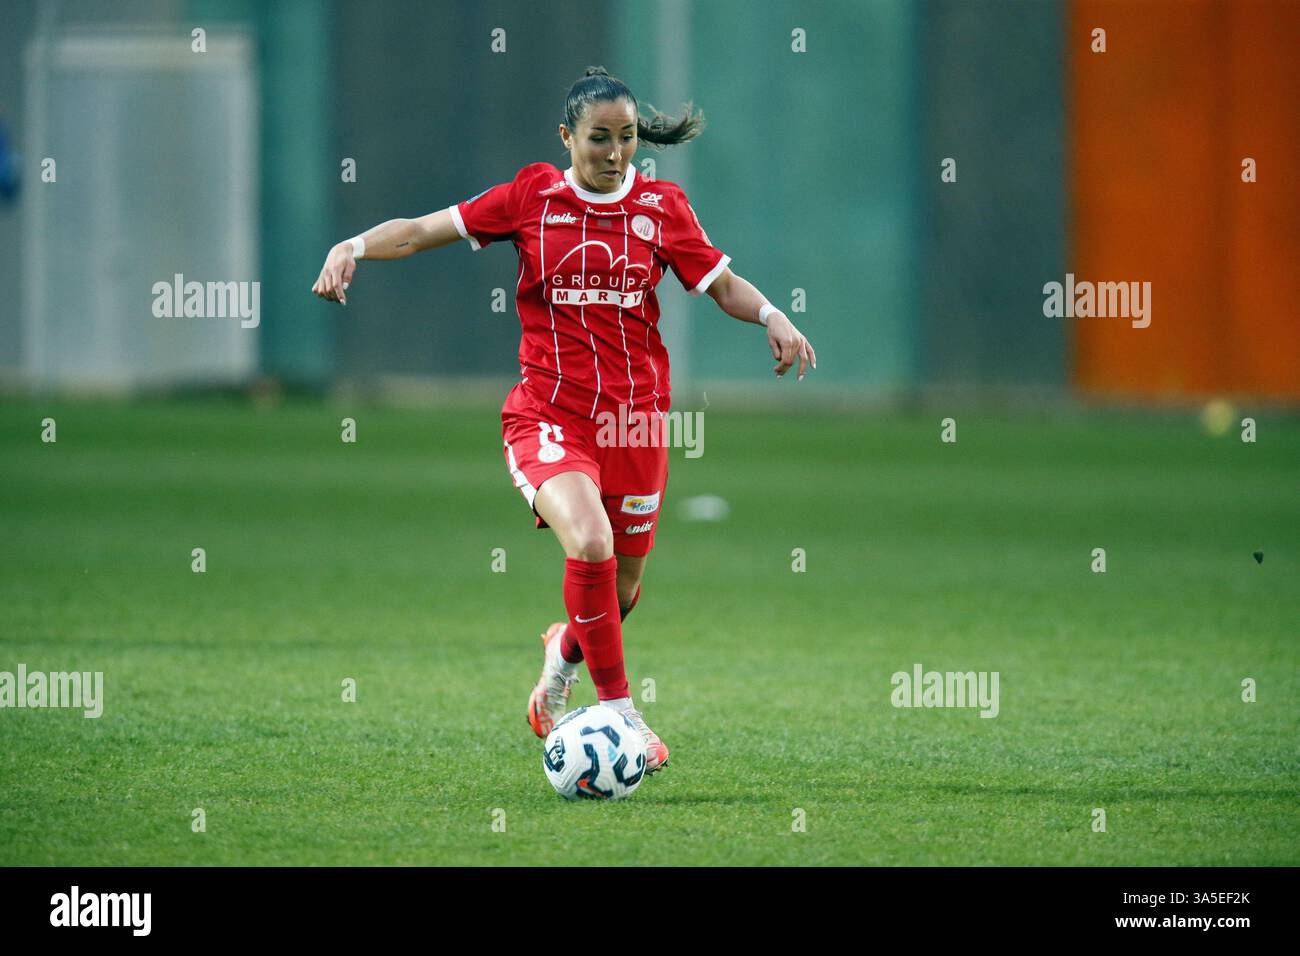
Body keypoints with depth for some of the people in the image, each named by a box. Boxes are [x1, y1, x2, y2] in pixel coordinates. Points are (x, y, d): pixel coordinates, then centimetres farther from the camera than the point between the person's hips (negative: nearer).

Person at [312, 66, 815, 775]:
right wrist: (354, 246, -15)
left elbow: (722, 284, 9)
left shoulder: (660, 206, 5)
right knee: (590, 543, -28)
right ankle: (618, 711, -16)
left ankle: (564, 652, 48)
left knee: (621, 586, 12)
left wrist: (773, 318, -10)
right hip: (548, 415, -3)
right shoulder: (533, 197, 0)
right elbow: (423, 231, 0)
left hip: (634, 416, 3)